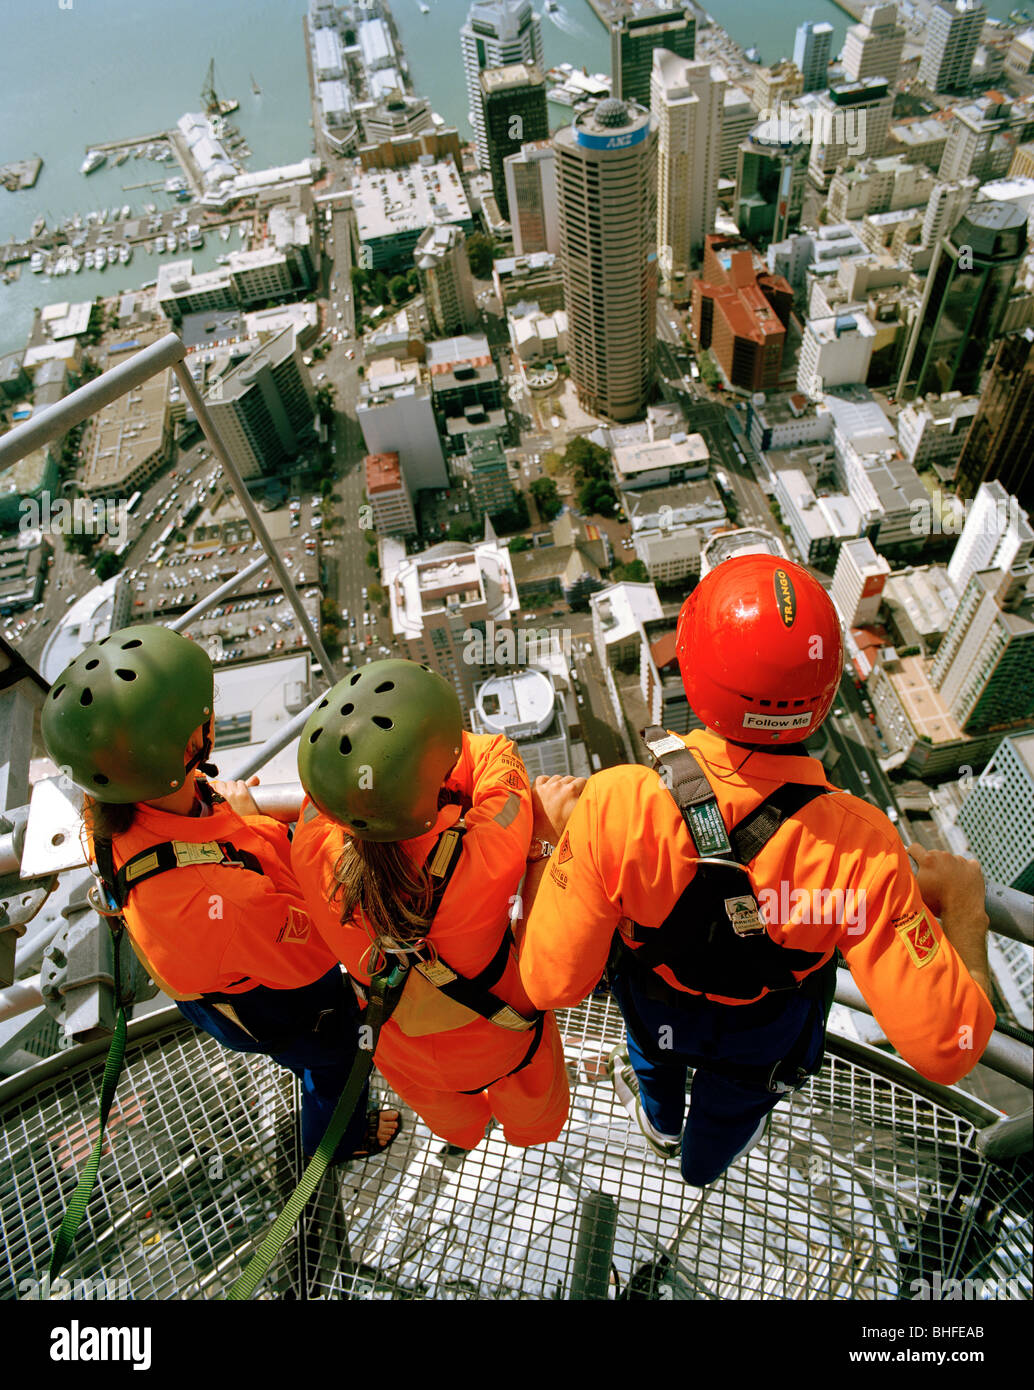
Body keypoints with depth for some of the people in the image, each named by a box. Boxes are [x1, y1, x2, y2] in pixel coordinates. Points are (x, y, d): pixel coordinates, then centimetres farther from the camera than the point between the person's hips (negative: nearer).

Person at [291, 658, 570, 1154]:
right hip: (500, 1046, -2)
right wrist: (434, 743, -14)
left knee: (446, 1112, 40)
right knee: (527, 1096, 37)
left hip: (405, 1056, 3)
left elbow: (329, 767, -17)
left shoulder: (315, 852, -37)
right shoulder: (483, 861, -45)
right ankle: (532, 1130, 71)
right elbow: (494, 756, -25)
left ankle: (463, 1136, 73)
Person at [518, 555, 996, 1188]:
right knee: (737, 1093, 37)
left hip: (655, 1009, 0)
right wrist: (965, 904, -14)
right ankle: (706, 1161, 72)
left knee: (656, 1054, 38)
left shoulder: (616, 806, -43)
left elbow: (552, 983, -30)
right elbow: (948, 1046, -31)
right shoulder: (860, 846, -40)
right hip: (768, 1035, 1)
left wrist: (551, 836, -17)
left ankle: (661, 1123, 73)